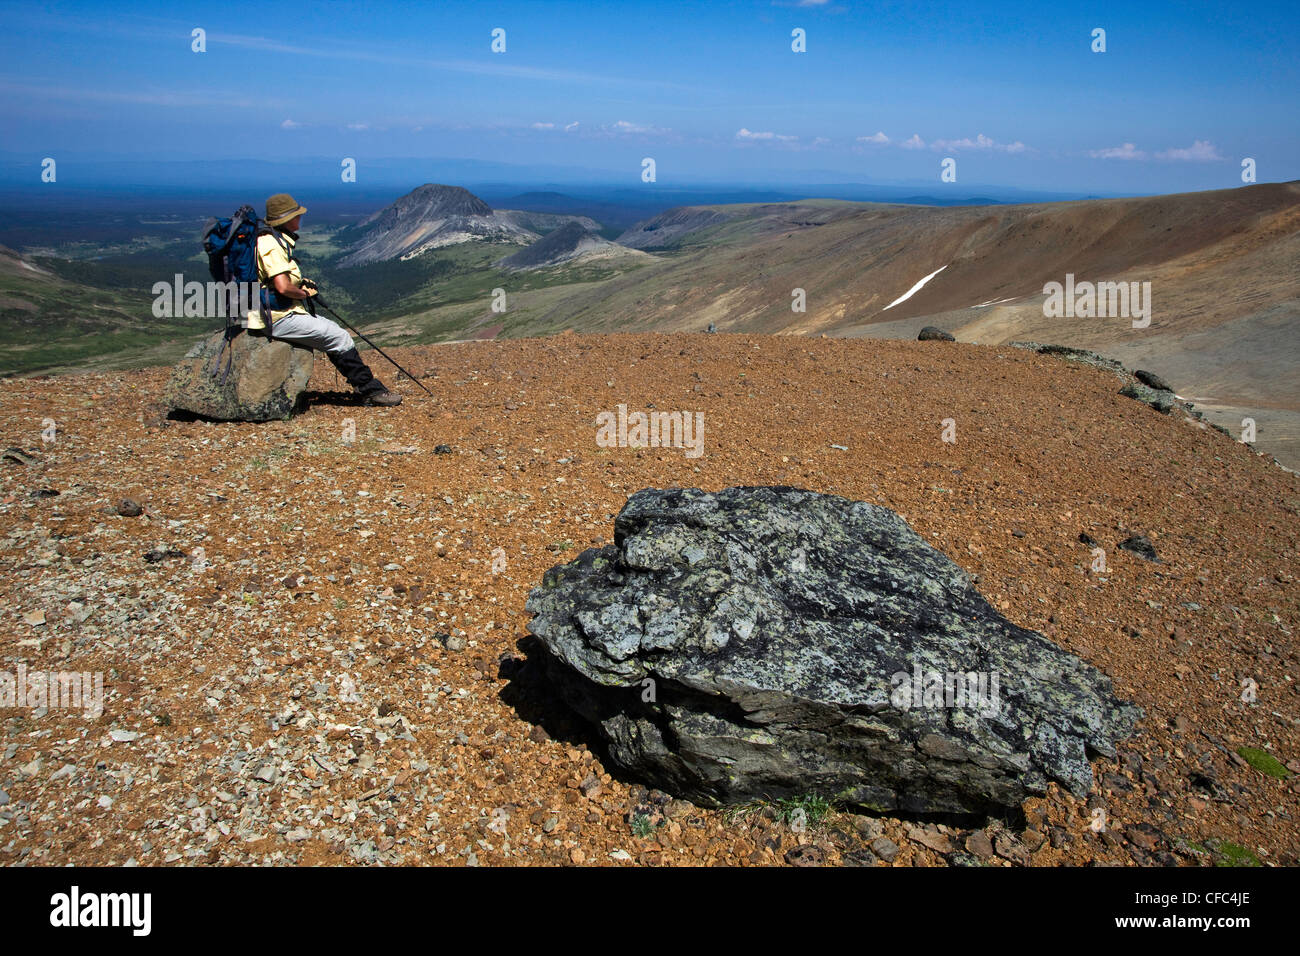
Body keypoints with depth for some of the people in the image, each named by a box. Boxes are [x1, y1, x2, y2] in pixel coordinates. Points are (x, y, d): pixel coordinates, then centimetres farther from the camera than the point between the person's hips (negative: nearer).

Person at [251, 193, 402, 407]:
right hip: (279, 319, -11)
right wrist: (304, 293, -7)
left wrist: (301, 284, 13)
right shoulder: (271, 245, -18)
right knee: (340, 338, -10)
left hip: (285, 313, 11)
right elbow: (282, 287, -27)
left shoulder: (278, 240, 15)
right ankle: (371, 391, -3)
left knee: (335, 331, 17)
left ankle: (364, 385, 19)